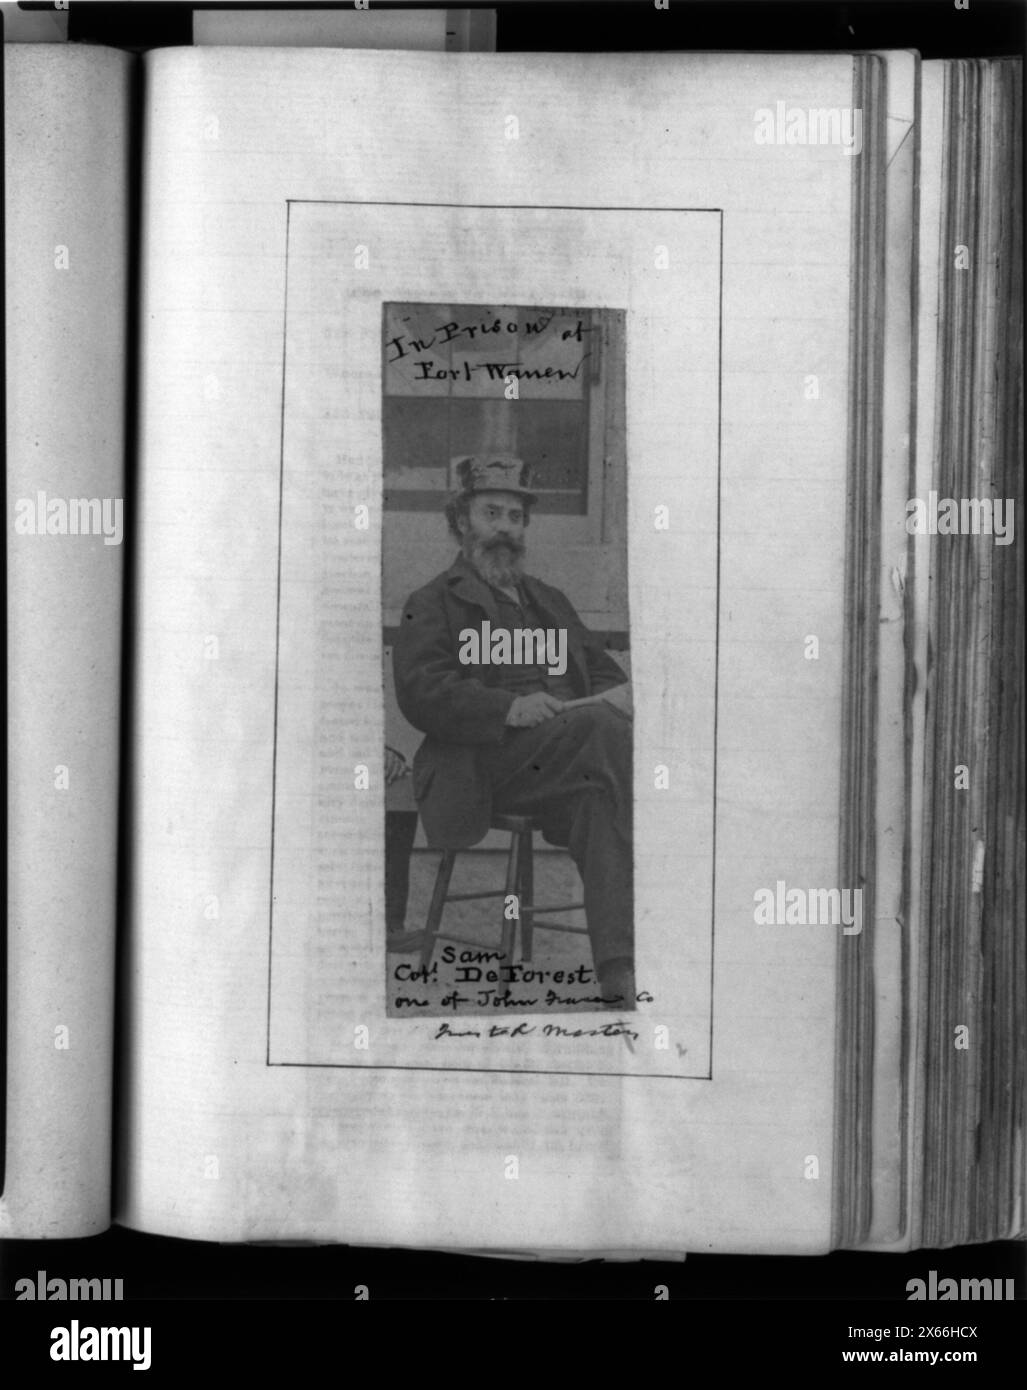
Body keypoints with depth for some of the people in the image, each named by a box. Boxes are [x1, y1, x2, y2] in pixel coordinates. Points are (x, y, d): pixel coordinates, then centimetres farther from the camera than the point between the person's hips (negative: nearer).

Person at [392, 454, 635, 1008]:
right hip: (486, 762, -5)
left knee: (598, 799, -31)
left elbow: (605, 672, 27)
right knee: (604, 729, -33)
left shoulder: (550, 600, 34)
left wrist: (609, 699, 1)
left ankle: (619, 981, -41)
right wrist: (508, 707, -18)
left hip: (571, 764, 5)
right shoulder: (432, 604, 15)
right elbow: (421, 692, -2)